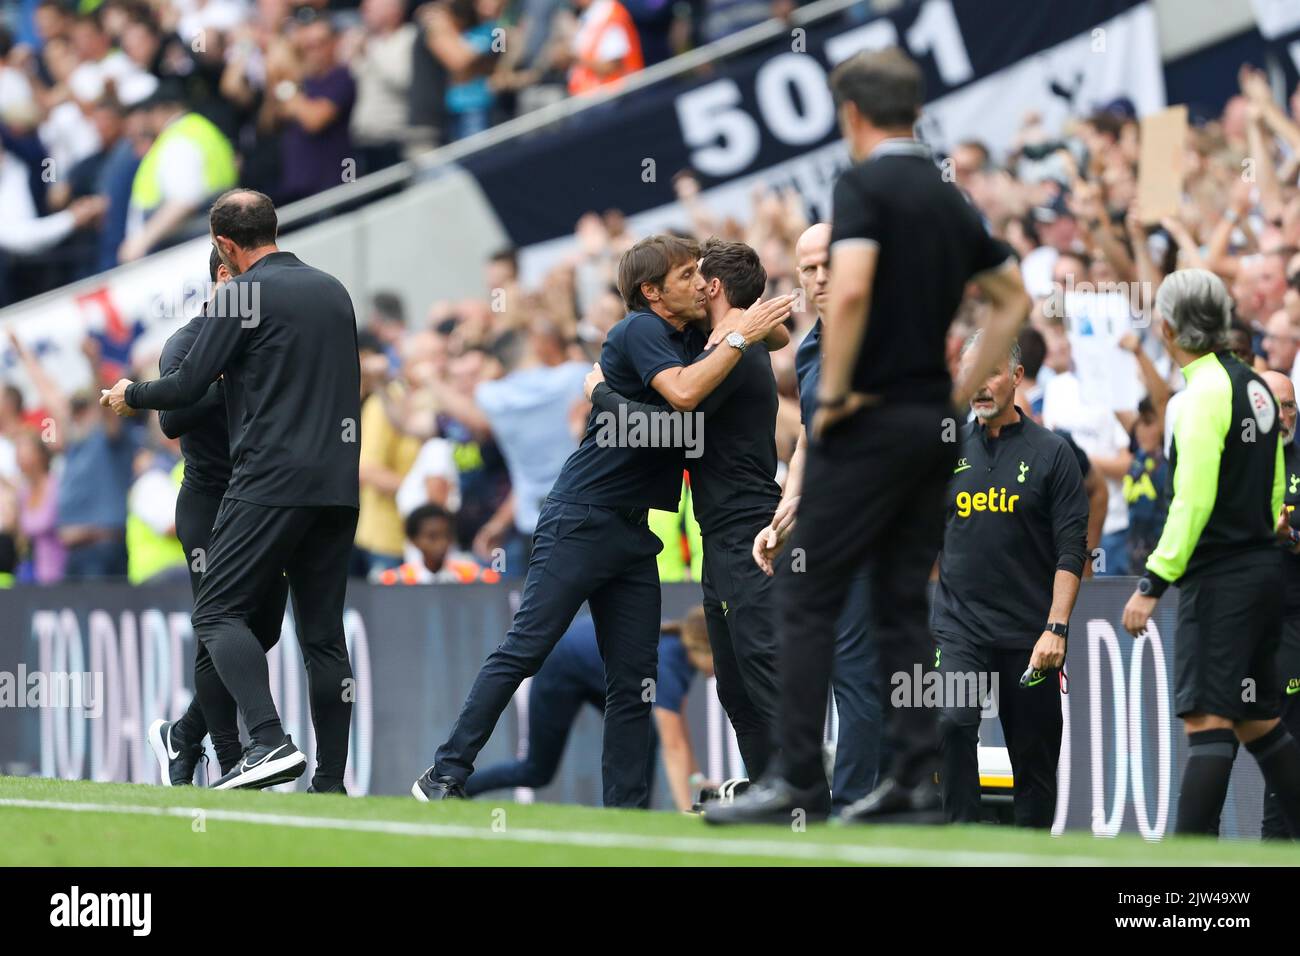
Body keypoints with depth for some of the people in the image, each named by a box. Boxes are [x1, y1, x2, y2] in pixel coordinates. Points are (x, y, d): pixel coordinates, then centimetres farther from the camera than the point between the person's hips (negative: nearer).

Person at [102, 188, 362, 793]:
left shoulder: (245, 294, -5)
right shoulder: (332, 291, 17)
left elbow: (187, 388, -4)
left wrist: (129, 395, 16)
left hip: (271, 482, -7)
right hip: (338, 487, 7)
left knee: (218, 612, -5)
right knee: (323, 634, 9)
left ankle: (269, 742, -24)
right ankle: (331, 781, 5)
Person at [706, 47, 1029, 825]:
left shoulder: (864, 186, -9)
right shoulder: (950, 200, 13)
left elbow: (850, 290, -24)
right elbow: (1015, 299, 19)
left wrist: (833, 394, -15)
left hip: (869, 420, -7)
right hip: (933, 425, 7)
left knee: (808, 596, -4)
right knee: (903, 602, 10)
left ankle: (799, 782, -7)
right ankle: (919, 775, 5)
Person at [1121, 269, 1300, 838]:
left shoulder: (1206, 391, -15)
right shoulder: (1253, 385, 11)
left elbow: (1192, 499, -20)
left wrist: (1153, 583, -20)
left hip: (1220, 577, -9)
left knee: (1208, 720, -12)